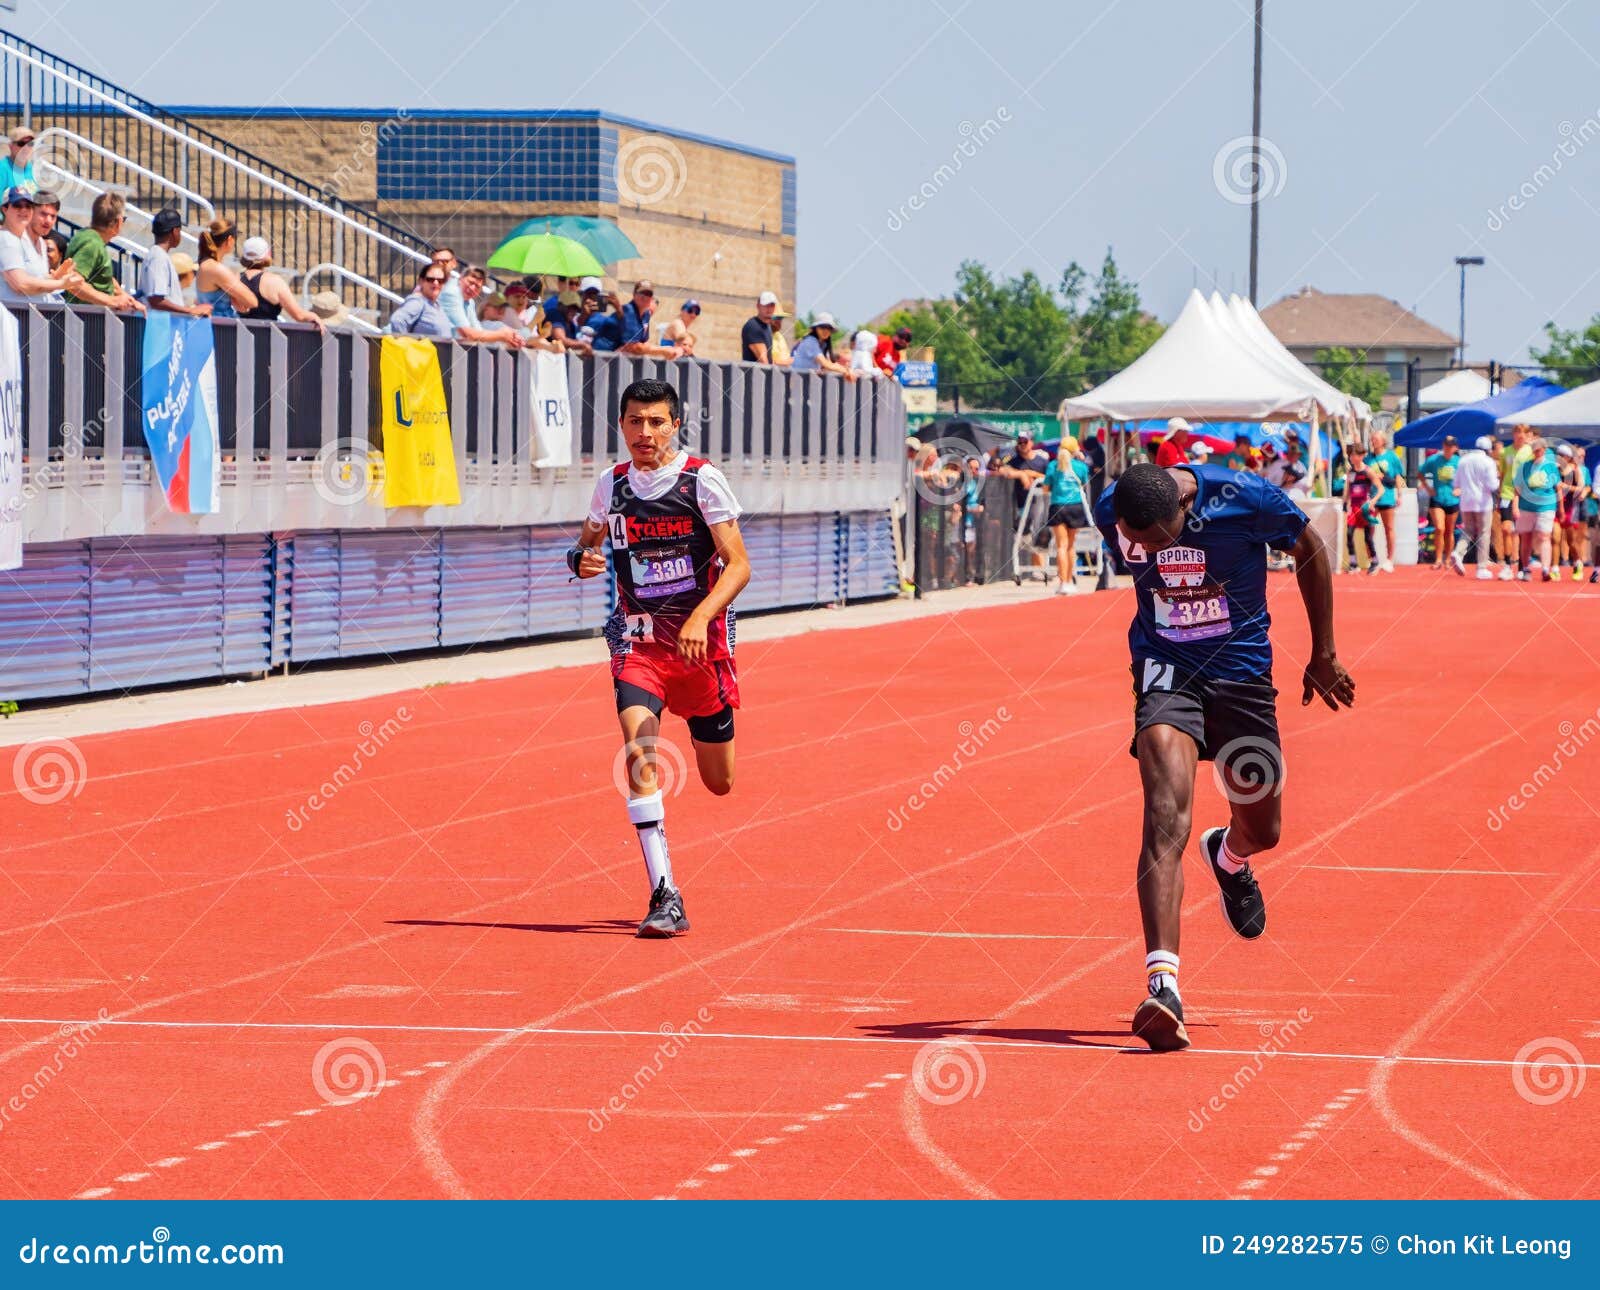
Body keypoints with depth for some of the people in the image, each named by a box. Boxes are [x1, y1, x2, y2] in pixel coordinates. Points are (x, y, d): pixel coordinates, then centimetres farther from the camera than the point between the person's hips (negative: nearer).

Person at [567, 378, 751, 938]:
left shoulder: (703, 480, -7)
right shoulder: (611, 485, 4)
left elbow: (738, 564, -10)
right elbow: (588, 541, 20)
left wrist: (700, 619, -25)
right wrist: (581, 560, -5)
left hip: (701, 641, -1)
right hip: (639, 639, 2)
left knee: (719, 782, 8)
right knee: (638, 754, -23)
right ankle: (666, 898, -24)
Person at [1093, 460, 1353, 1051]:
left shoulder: (1246, 498, -21)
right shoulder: (1111, 514, -14)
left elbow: (1310, 552, -2)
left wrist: (1323, 656, 4)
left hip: (1242, 669, 1)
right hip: (1164, 666, -1)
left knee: (1262, 830, 14)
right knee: (1166, 817, -23)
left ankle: (1229, 857, 55)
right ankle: (1162, 984, -34)